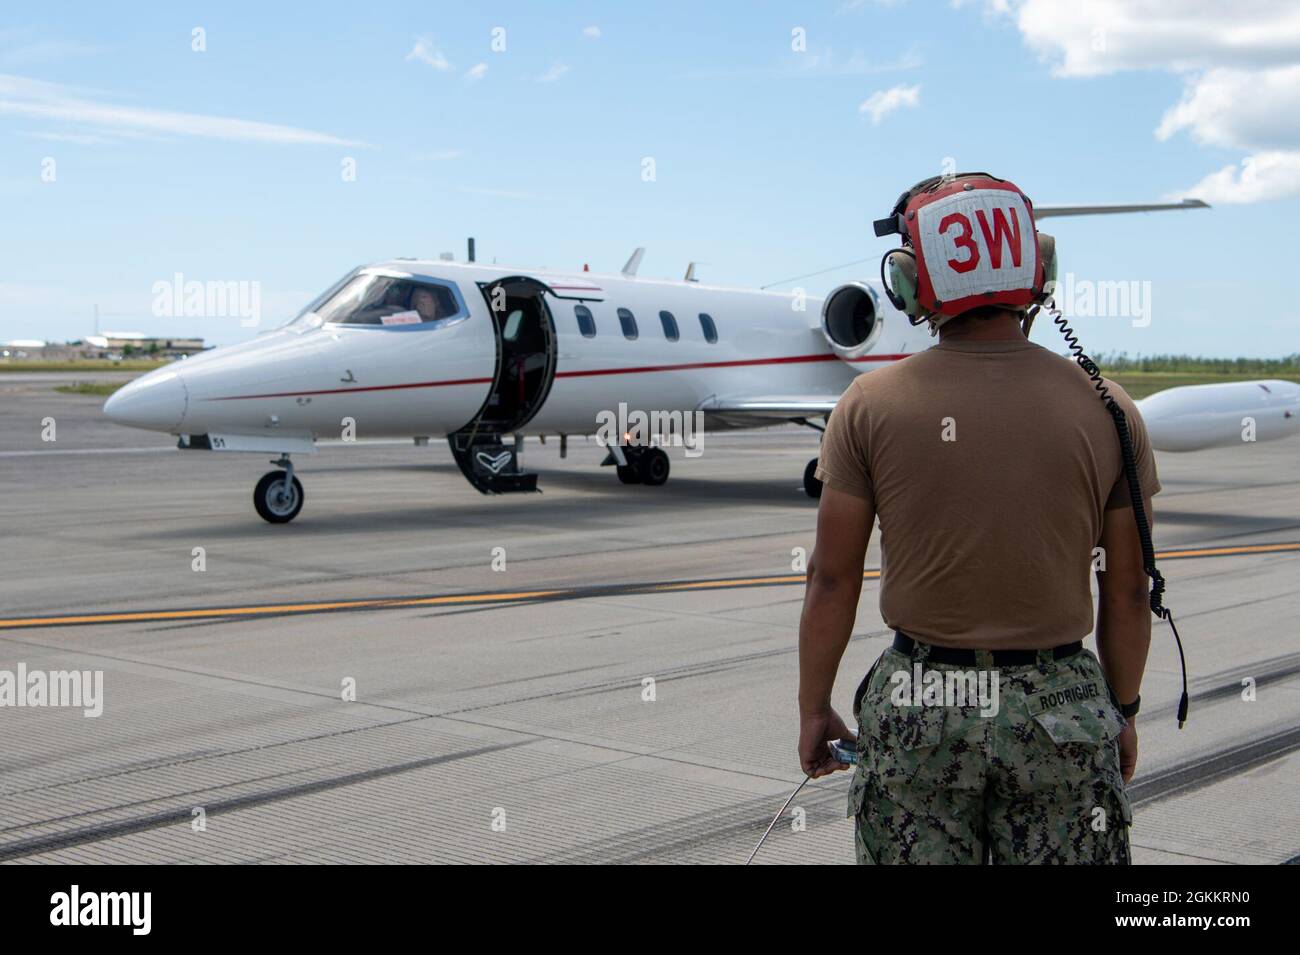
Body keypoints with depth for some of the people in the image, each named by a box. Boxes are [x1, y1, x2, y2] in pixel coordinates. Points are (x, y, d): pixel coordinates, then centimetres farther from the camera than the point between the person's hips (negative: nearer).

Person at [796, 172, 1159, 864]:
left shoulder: (871, 405, -7)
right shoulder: (1105, 409, -5)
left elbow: (832, 579, -4)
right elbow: (1127, 589, 2)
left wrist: (813, 709, 7)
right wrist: (1123, 710, 15)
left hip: (918, 707, 0)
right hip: (1061, 712, 1)